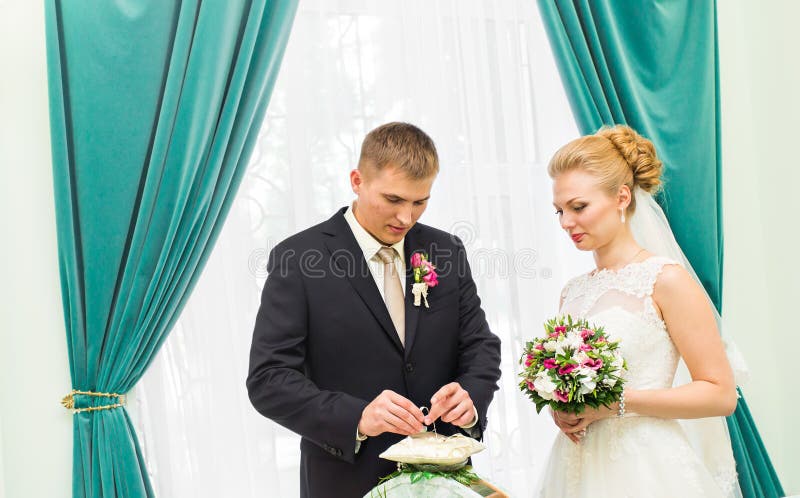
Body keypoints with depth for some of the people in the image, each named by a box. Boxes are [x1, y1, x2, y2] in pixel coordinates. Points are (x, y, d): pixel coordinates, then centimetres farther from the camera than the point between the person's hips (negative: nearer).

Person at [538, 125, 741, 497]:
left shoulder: (665, 279, -9)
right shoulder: (572, 292, 8)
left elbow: (721, 394, -11)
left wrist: (617, 402, -17)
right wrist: (558, 407, -2)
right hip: (577, 468, 6)